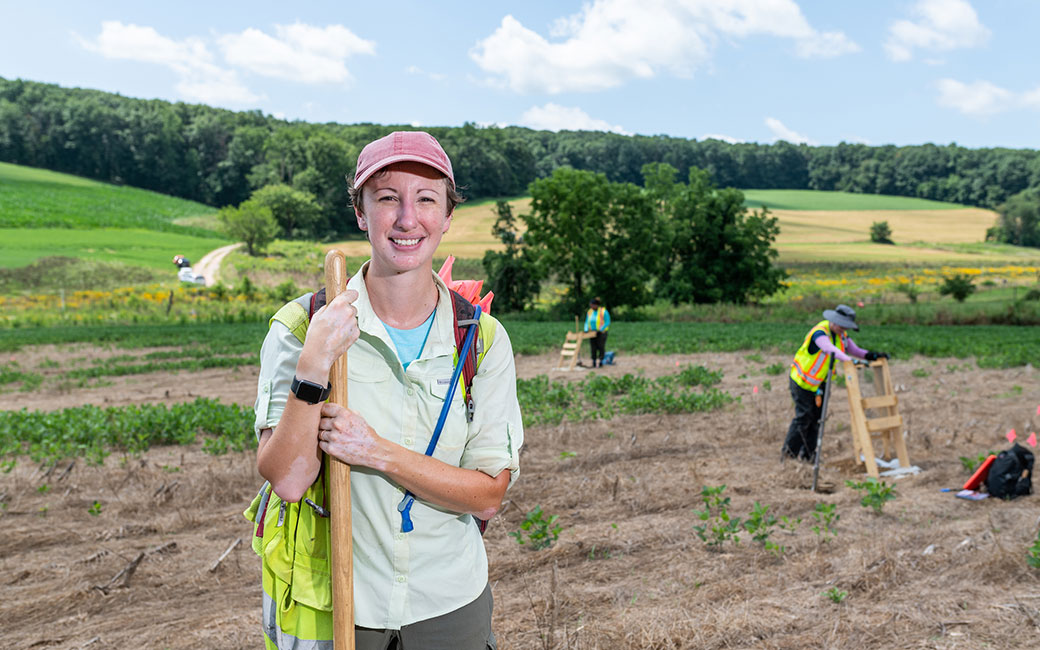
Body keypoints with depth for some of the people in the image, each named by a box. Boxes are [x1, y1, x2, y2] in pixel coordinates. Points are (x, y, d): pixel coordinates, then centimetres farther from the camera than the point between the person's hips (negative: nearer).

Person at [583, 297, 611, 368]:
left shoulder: (604, 312, -12)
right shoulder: (590, 312, 4)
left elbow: (607, 322, -13)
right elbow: (587, 322, 9)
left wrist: (600, 330, -20)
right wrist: (586, 330, -7)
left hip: (601, 332, -5)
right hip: (592, 333, 5)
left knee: (601, 347, -2)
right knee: (593, 348, 1)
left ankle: (600, 361, 6)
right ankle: (594, 362, 5)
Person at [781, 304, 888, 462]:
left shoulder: (841, 335, 1)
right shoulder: (820, 333, -26)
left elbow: (854, 350, 3)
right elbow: (831, 350, -42)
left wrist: (873, 356, -15)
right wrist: (851, 360, -55)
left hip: (820, 382, 8)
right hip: (802, 380, -8)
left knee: (816, 416, 6)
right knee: (804, 415, -6)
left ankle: (807, 453, 14)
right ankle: (790, 449, 10)